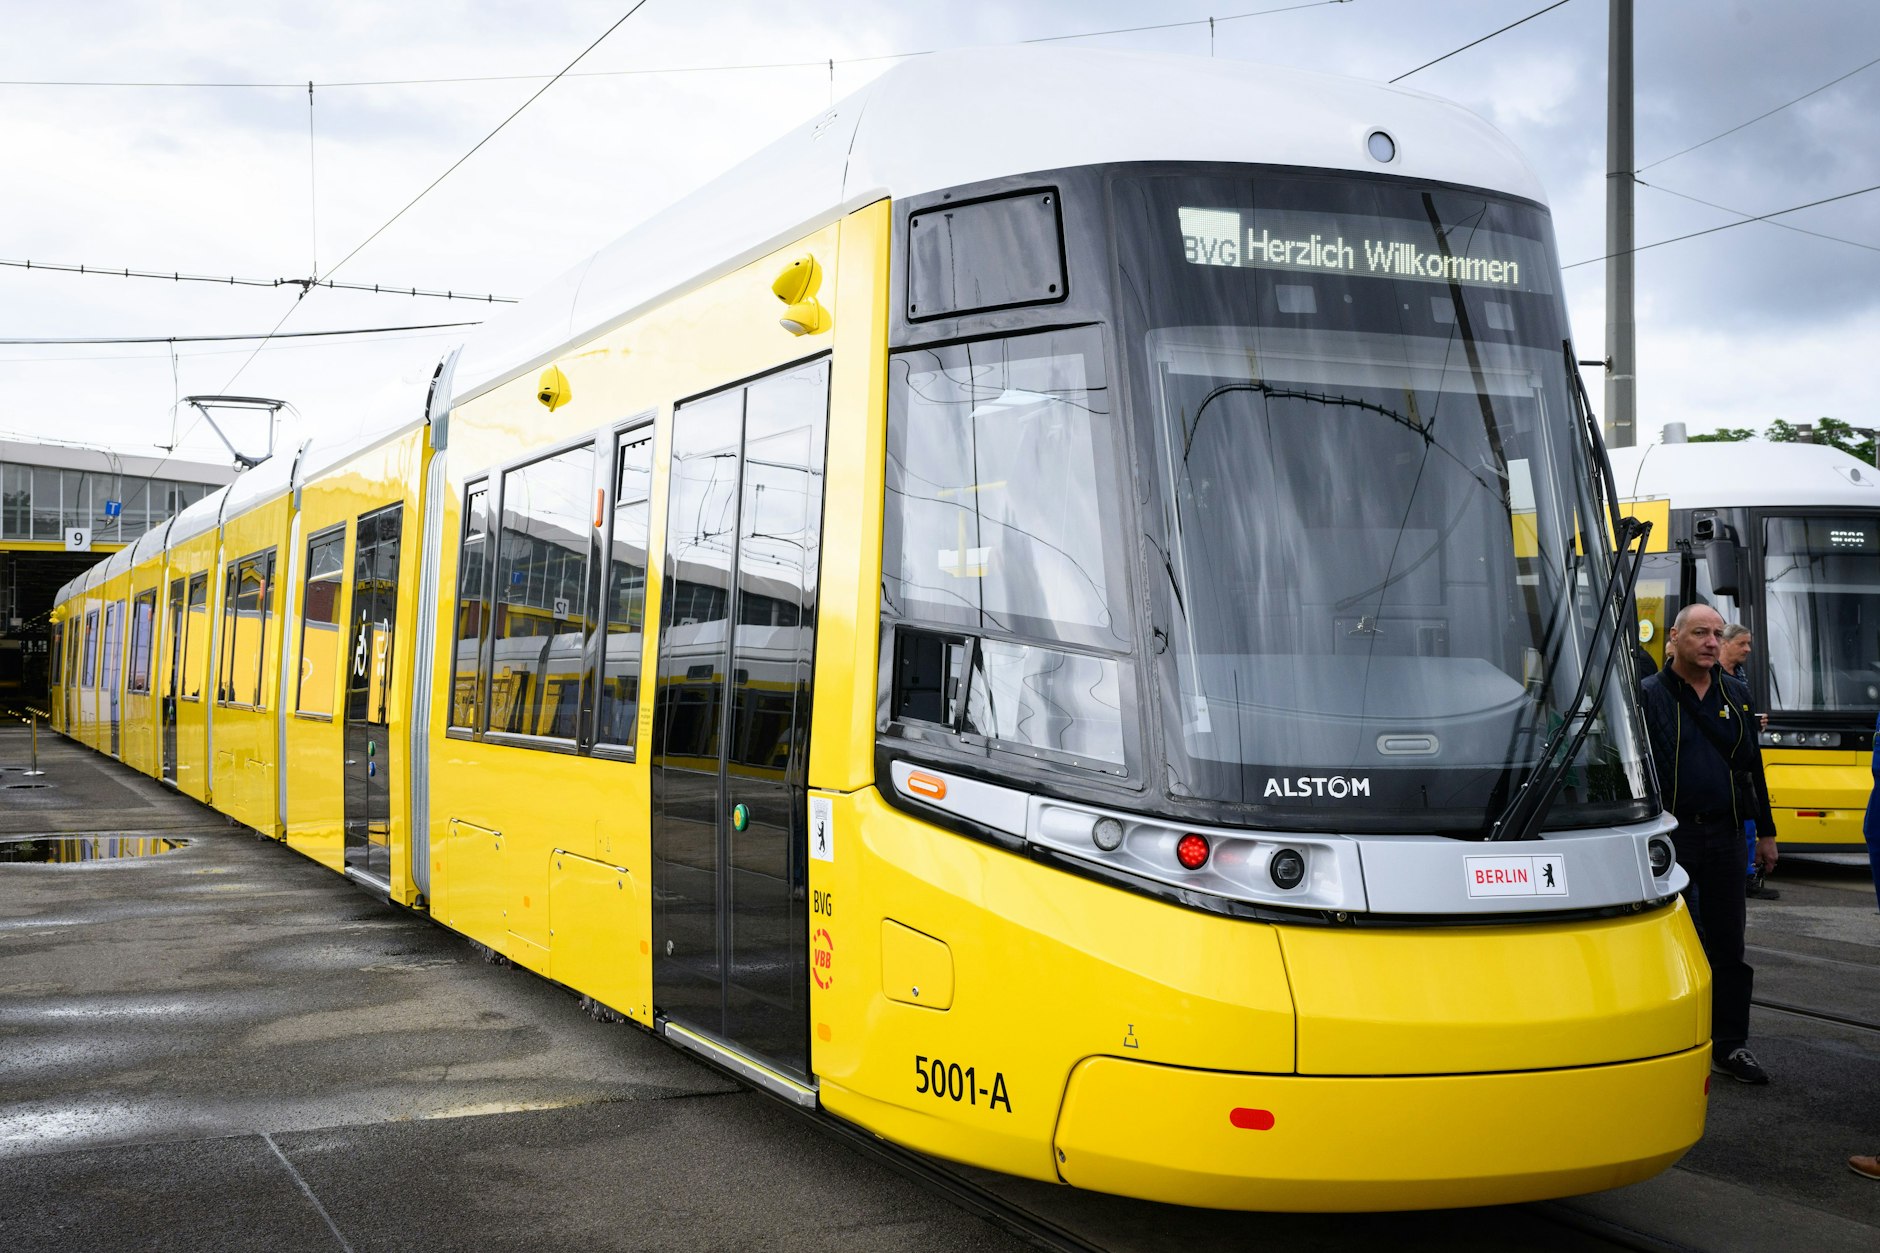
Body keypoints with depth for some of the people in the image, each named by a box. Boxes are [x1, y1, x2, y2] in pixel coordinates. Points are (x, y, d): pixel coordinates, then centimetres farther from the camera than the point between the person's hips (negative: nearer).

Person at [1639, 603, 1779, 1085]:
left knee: (1728, 945, 7)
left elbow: (1752, 767, 16)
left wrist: (1765, 832, 14)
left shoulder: (1736, 696, 12)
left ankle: (1730, 1045, 16)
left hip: (1725, 835, 4)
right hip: (1671, 838, -4)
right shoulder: (1648, 696, -4)